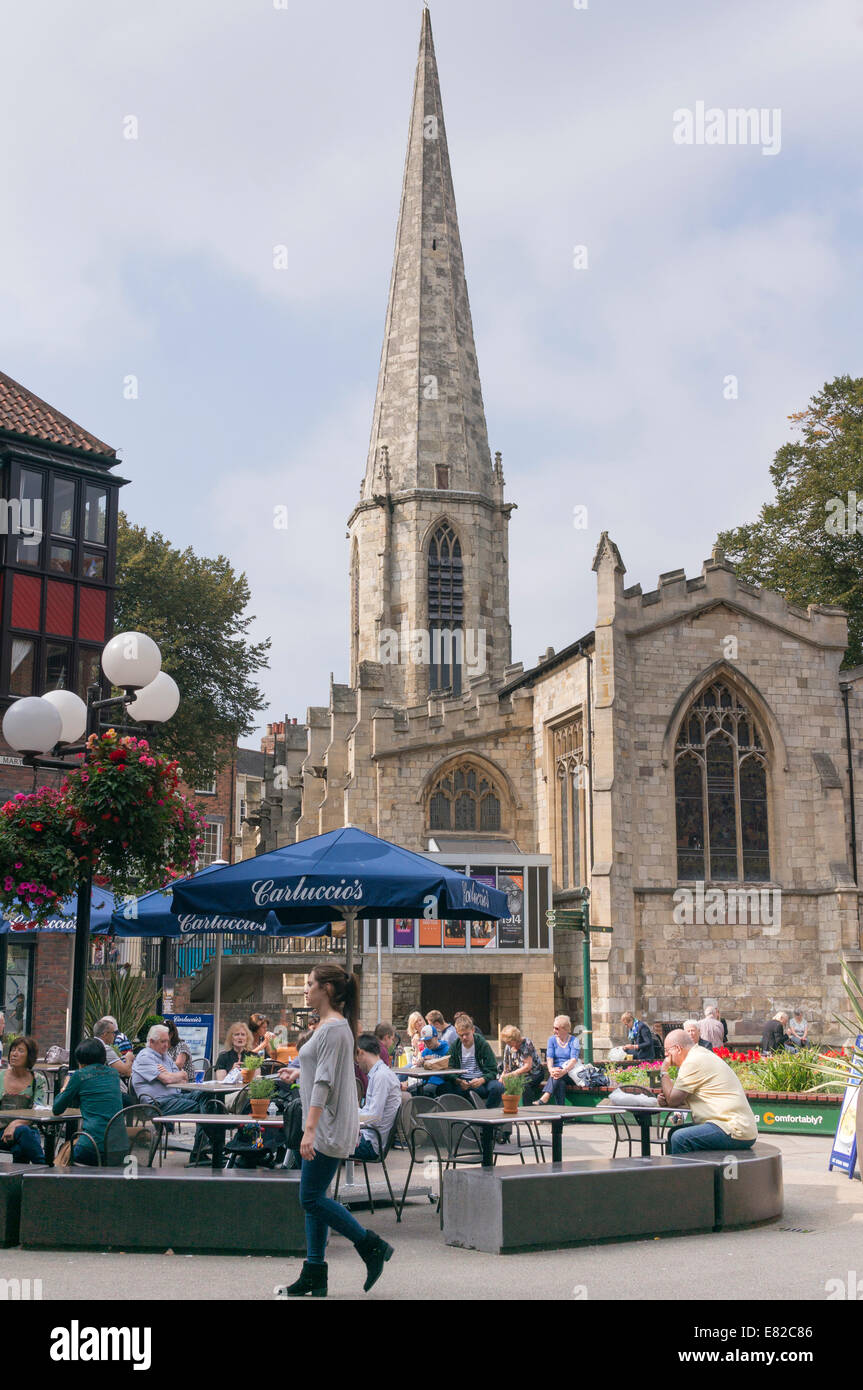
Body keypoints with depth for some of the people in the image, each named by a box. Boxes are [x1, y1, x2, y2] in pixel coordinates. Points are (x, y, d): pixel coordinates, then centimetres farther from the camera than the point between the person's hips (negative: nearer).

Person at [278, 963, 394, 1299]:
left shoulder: (334, 1028, -16)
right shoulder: (327, 1025, 15)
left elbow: (324, 1082, -22)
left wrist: (310, 1129, -25)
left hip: (328, 1128, -10)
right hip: (324, 1128, 10)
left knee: (312, 1199, -6)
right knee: (312, 1199, 9)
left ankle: (372, 1247, 2)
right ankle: (313, 1277, 13)